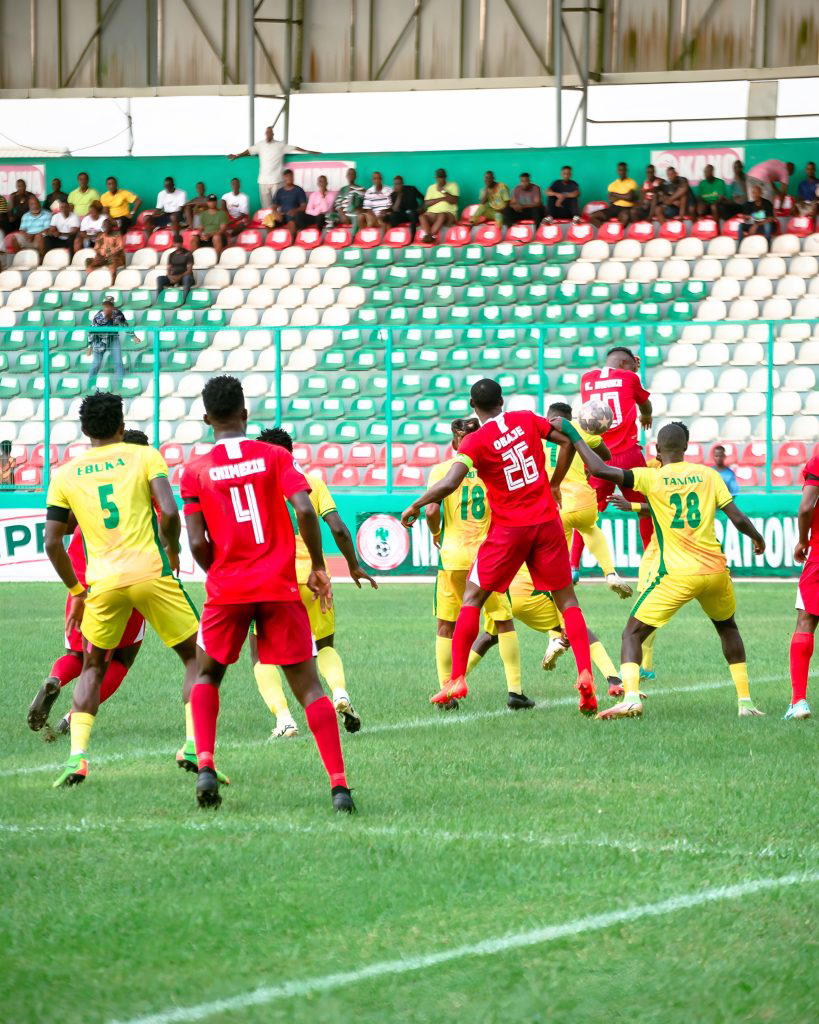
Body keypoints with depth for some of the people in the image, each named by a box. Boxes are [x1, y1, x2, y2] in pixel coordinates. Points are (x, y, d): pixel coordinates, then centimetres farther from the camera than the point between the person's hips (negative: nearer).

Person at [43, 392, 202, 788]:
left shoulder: (65, 475, 10)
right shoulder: (145, 457, 4)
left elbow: (52, 543, 8)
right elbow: (169, 512, -9)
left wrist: (76, 592, 18)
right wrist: (172, 554, 9)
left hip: (103, 581, 2)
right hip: (150, 572, -2)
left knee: (92, 667, 19)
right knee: (196, 657, 12)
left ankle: (77, 756, 4)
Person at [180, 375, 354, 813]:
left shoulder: (195, 470, 2)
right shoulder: (274, 457, 2)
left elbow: (197, 543, -3)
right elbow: (305, 511, -11)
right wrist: (318, 568, 1)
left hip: (227, 590, 0)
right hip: (280, 587, 0)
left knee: (206, 674, 22)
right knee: (308, 687, 2)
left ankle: (205, 766, 2)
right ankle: (339, 784, -11)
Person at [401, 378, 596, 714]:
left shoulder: (475, 441, -11)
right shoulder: (526, 419, 1)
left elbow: (449, 484, -22)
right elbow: (567, 442, 7)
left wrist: (415, 506, -8)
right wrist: (553, 485, 19)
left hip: (509, 529, -3)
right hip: (547, 522, 3)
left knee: (472, 598, 9)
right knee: (566, 598, 9)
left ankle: (457, 679, 5)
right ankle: (585, 674, -6)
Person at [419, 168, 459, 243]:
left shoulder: (452, 186, 10)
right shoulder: (431, 187, 17)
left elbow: (454, 201, -4)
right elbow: (427, 203, 4)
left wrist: (443, 191, -9)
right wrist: (442, 199, -4)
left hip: (448, 213, -3)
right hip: (432, 213, 3)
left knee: (442, 216, -39)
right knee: (422, 217, -30)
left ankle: (430, 236, -47)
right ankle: (428, 236, -48)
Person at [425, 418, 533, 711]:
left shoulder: (441, 471, -1)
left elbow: (431, 511, -11)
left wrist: (436, 535, 8)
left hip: (452, 556, 0)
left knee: (446, 626, 10)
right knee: (504, 622, 9)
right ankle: (514, 689, 3)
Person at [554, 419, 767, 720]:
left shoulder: (651, 478, -2)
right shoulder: (708, 475, 6)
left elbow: (599, 469, -10)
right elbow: (738, 518, 4)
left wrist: (572, 433, 1)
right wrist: (757, 537, 25)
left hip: (678, 576, -3)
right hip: (716, 571, 4)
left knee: (633, 633, 4)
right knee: (728, 628, 29)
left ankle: (631, 697, -19)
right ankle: (745, 701, 25)